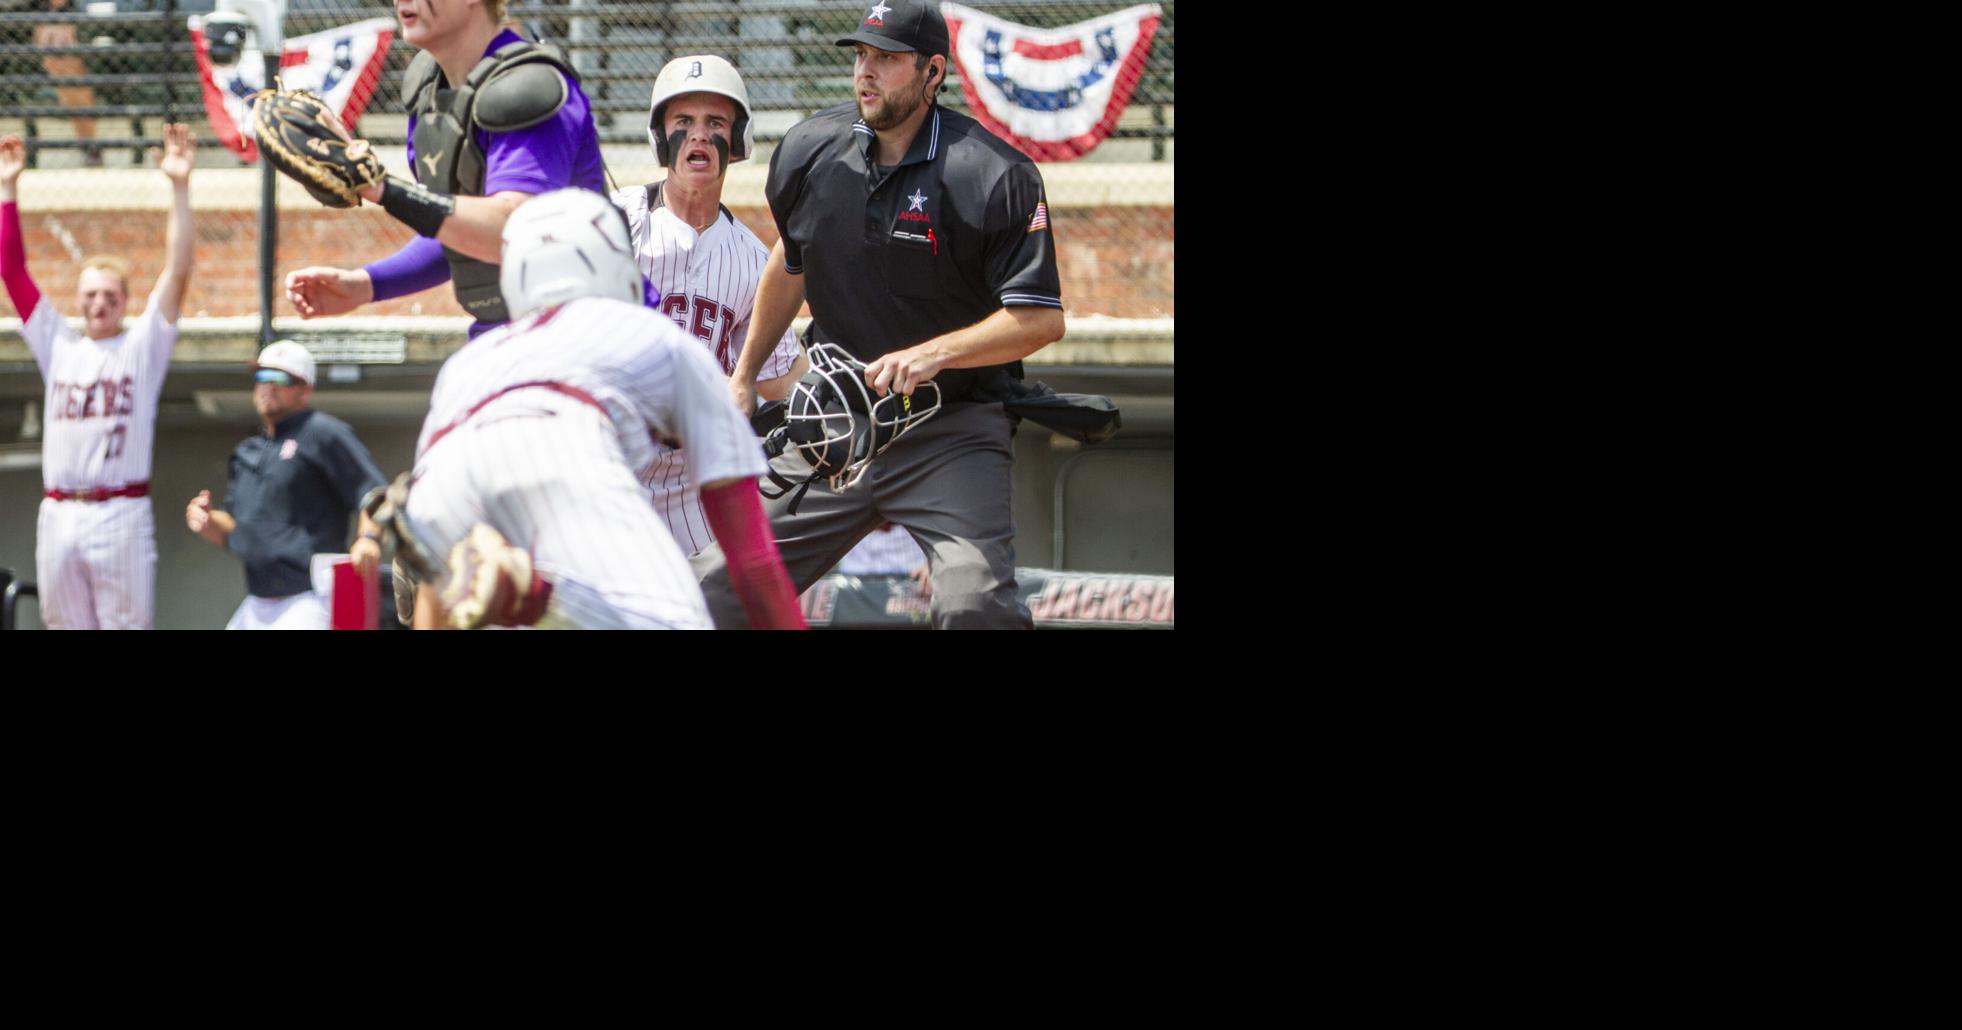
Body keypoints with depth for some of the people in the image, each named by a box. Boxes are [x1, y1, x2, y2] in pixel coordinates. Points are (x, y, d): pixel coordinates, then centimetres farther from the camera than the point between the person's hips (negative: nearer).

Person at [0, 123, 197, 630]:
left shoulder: (143, 345, 6)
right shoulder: (58, 347, 14)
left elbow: (177, 272, -3)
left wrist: (179, 188, -12)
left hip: (120, 512, -4)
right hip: (58, 514, 4)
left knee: (127, 625, -5)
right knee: (66, 627, 6)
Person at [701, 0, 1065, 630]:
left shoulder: (997, 177, -14)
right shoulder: (809, 152, 3)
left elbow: (1041, 319, -15)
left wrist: (932, 355, -27)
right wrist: (744, 378, 25)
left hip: (952, 432, -5)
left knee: (974, 607, -26)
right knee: (719, 590, 1)